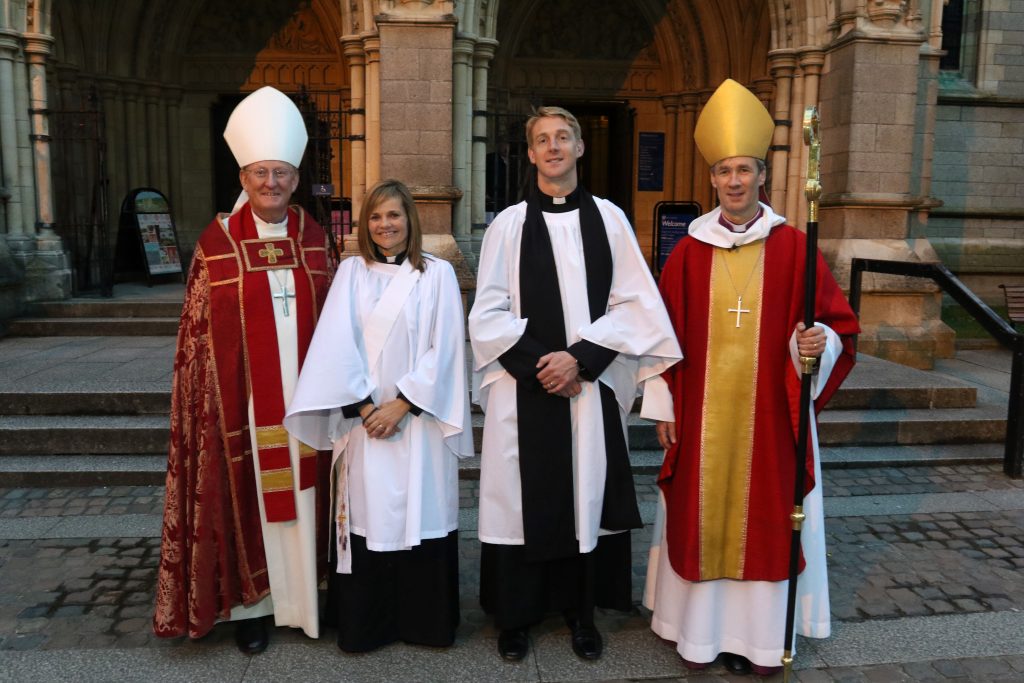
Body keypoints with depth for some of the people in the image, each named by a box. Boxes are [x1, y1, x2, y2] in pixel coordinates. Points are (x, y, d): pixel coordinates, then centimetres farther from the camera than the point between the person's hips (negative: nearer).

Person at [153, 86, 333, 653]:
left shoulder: (314, 238, 5)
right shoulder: (217, 242, -4)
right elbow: (199, 330, -2)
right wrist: (208, 398, -6)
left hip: (303, 395, 3)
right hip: (243, 399, -2)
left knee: (302, 494, 11)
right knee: (248, 495, 7)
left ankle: (305, 594, 28)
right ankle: (250, 603, 22)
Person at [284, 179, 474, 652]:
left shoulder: (438, 274, 2)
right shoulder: (351, 272, 6)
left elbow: (442, 349, -4)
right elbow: (337, 346, -1)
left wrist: (401, 405, -11)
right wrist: (365, 407, -9)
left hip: (419, 419, -1)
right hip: (364, 416, 1)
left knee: (420, 516, 3)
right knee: (368, 518, 4)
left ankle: (425, 620, 19)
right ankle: (364, 624, 19)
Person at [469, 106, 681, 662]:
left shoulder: (609, 218, 5)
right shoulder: (508, 223, 2)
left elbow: (634, 304, 0)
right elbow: (488, 312, 0)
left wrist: (581, 358, -11)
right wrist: (535, 364, -12)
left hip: (591, 385, 1)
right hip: (524, 385, -1)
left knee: (588, 495, 7)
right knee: (522, 499, 4)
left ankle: (581, 610, 25)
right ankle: (514, 615, 21)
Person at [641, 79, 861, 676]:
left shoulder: (792, 247, -2)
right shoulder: (689, 251, 3)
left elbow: (838, 323, 1)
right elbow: (666, 334, 6)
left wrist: (819, 342, -21)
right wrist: (663, 405, 3)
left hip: (769, 413, -1)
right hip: (702, 416, 1)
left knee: (765, 515, 6)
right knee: (701, 517, 7)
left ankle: (760, 635, 22)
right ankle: (701, 629, 24)